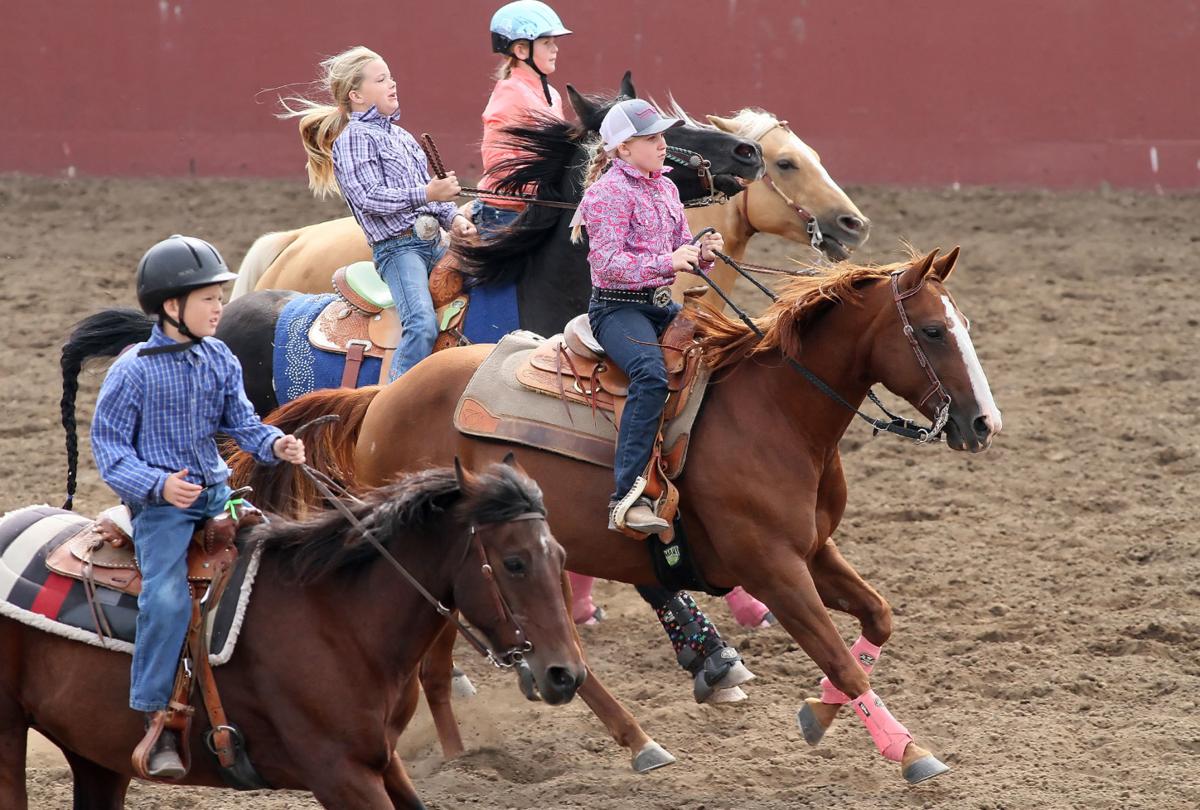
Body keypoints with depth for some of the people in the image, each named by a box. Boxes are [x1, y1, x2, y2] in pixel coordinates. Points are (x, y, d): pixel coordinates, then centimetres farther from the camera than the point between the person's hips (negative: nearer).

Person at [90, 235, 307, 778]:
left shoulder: (220, 360, 7)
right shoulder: (134, 370, -9)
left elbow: (241, 421, 7)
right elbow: (108, 444, -7)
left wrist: (275, 445, -16)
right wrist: (157, 485, -21)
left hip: (216, 493, 6)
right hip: (161, 503, -6)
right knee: (167, 599, -26)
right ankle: (156, 724, -20)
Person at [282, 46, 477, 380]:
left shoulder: (400, 136, 21)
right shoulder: (353, 138, -5)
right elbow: (368, 197, -16)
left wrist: (453, 218, 9)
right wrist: (426, 194, -21)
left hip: (432, 242, 9)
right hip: (397, 246, -9)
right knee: (423, 326, -26)